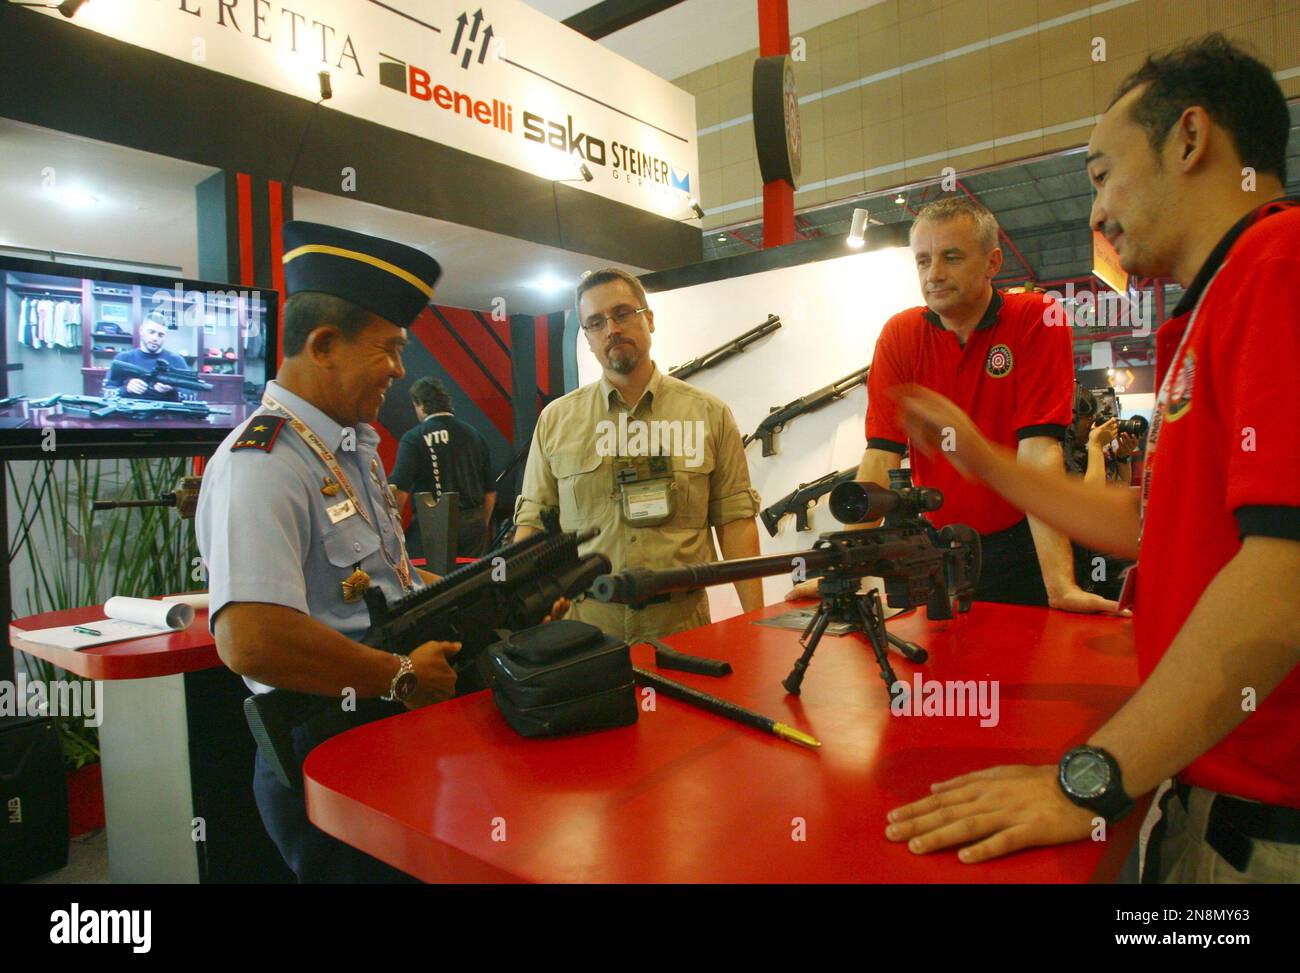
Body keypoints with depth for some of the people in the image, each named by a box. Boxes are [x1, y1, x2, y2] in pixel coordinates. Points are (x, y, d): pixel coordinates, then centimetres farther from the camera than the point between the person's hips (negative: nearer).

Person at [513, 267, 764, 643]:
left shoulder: (709, 414, 2)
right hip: (582, 623, 1)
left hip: (681, 623, 0)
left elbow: (735, 518, 0)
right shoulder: (555, 420, 4)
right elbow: (533, 520, 6)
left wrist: (756, 622, -6)